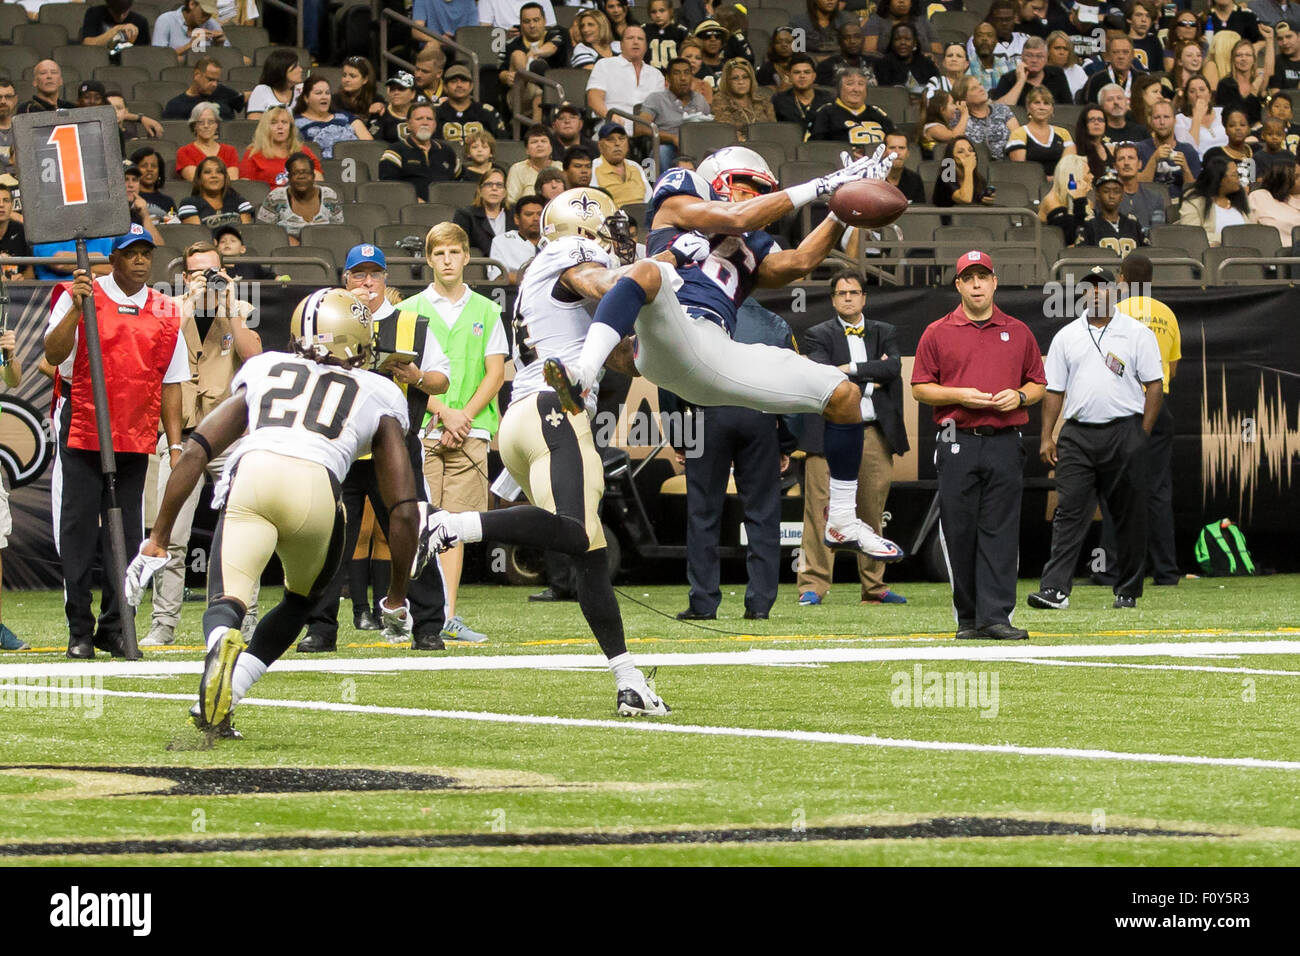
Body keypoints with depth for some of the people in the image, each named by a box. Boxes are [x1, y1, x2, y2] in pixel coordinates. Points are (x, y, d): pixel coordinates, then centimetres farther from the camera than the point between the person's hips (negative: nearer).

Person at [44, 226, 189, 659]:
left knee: (126, 534, 4)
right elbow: (54, 354, -12)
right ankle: (80, 631, 1)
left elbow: (171, 383, 12)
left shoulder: (165, 313, 10)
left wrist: (175, 444, 7)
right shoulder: (79, 295, -1)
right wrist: (76, 309, -25)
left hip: (136, 438, 3)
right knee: (78, 529, -4)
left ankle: (115, 628, 12)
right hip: (82, 430, -3)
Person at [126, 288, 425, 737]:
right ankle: (221, 697, 8)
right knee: (300, 600, 24)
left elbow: (196, 451, 24)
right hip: (316, 482, 0)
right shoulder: (378, 397, 29)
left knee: (226, 600, -6)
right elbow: (404, 510, 23)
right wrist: (397, 597, 34)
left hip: (251, 472, 0)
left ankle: (223, 644, -44)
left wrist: (158, 540, 26)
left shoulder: (264, 371, 34)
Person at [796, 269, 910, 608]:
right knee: (821, 511, -9)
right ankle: (812, 586, -8)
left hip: (874, 434, 3)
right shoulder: (818, 336, 5)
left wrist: (853, 370, -11)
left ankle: (874, 588, 15)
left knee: (873, 513, 8)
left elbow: (893, 367, -4)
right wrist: (871, 377, -7)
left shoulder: (885, 334, 15)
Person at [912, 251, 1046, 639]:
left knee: (1000, 531, -6)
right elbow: (920, 388, 5)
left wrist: (1019, 396, -5)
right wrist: (959, 395, -11)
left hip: (1005, 443, 1)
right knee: (959, 531, -1)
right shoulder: (937, 333, 7)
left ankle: (996, 617, -10)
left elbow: (1039, 385, 16)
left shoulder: (1018, 333, 12)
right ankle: (967, 618, 7)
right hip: (958, 444, -1)